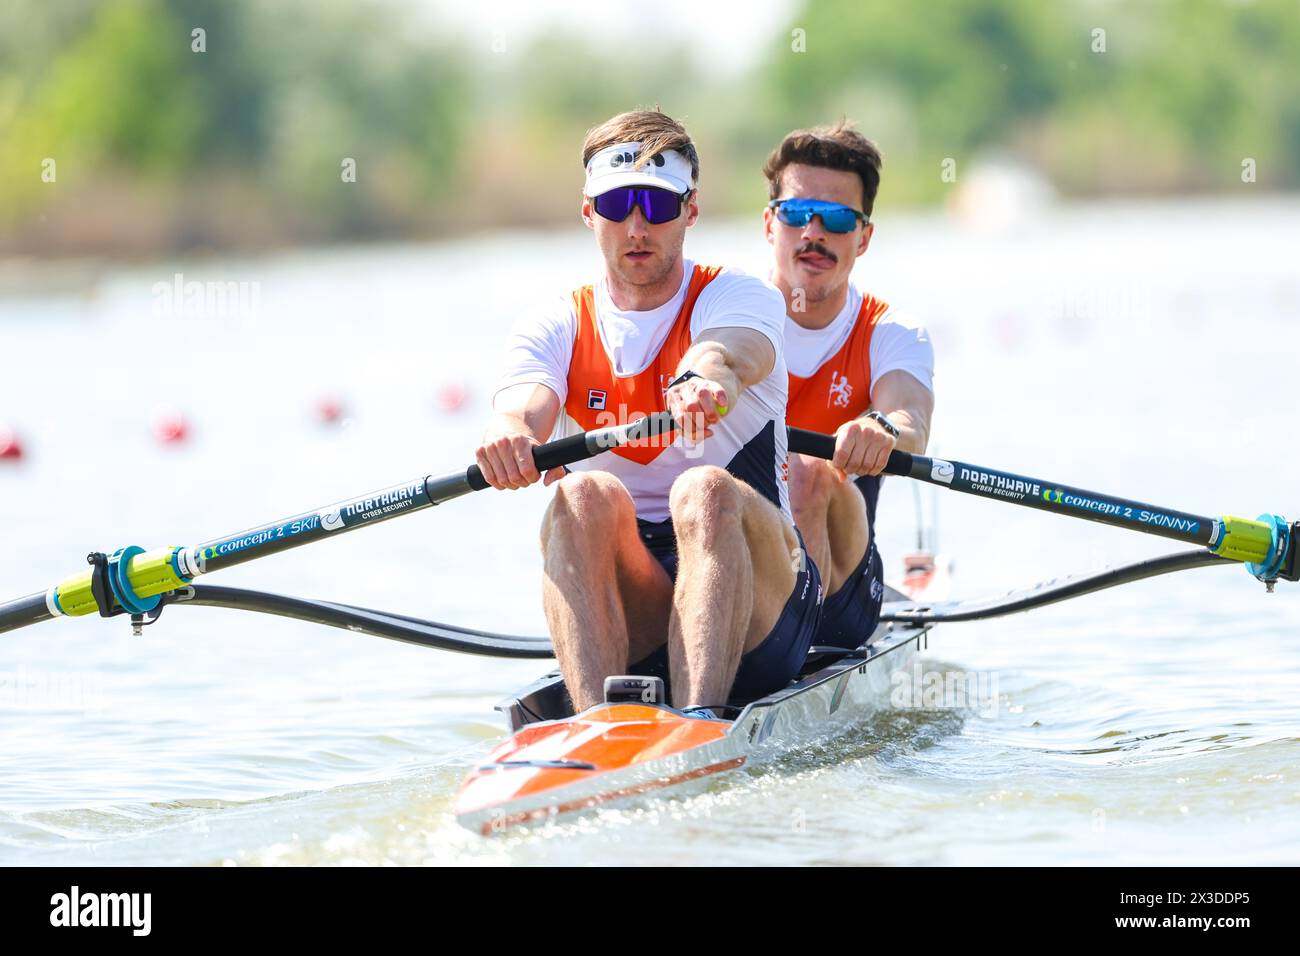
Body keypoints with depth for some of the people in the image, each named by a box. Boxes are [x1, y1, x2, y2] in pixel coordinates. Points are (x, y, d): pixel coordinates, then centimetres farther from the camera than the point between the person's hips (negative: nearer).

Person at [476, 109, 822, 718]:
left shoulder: (741, 298, 3)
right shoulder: (554, 332, 11)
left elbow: (727, 351, -23)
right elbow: (525, 404, -12)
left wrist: (705, 377, -49)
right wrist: (508, 430, -39)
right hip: (625, 617, 2)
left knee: (704, 488, -32)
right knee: (585, 496, -28)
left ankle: (698, 723, -52)